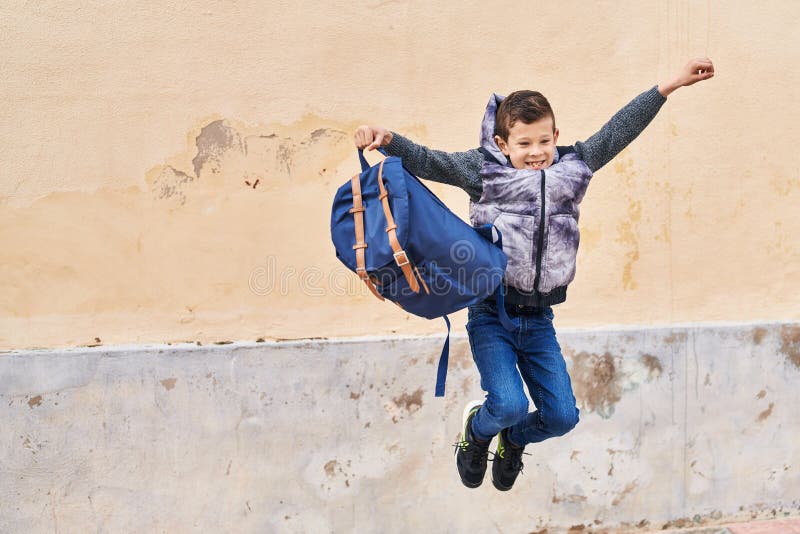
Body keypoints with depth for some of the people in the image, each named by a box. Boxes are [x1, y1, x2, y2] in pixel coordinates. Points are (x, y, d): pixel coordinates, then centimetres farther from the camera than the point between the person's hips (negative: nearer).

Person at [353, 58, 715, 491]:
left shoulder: (572, 167, 4)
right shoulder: (483, 170, -5)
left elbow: (619, 131, 6)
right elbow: (425, 162, -12)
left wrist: (673, 83, 5)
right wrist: (387, 139, -31)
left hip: (539, 320, 4)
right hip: (491, 313, -4)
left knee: (562, 416, 3)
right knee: (509, 405, -21)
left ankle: (513, 440, 38)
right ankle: (477, 428, 17)